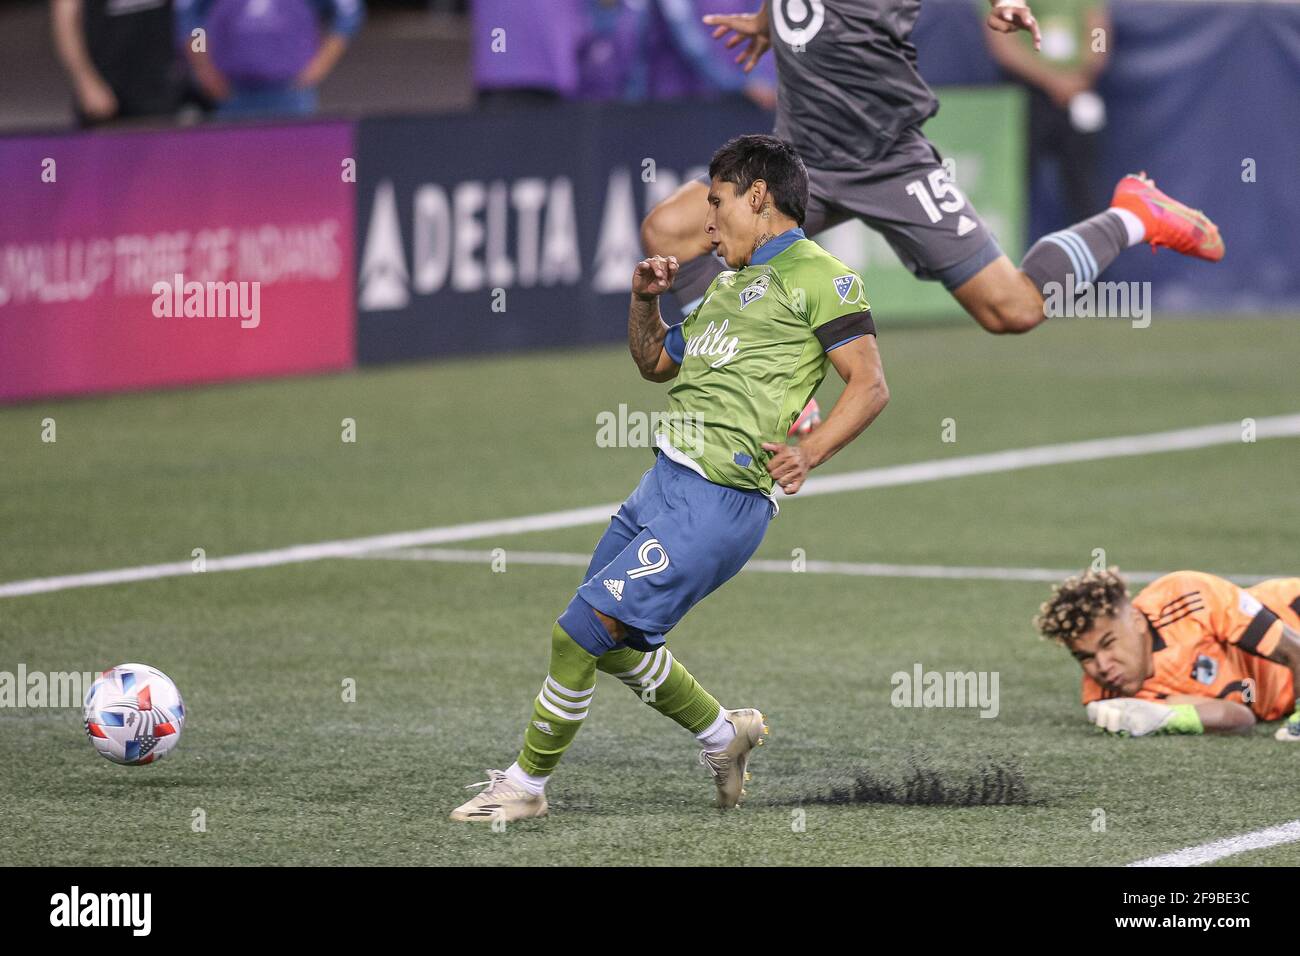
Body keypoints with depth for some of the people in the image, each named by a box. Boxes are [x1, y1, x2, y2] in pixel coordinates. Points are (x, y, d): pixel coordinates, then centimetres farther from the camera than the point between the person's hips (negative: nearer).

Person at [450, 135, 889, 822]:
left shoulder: (819, 276, -4)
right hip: (664, 480, 10)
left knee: (581, 631, -12)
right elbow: (657, 364, 34)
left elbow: (870, 385, -11)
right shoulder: (726, 284, 24)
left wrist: (807, 453, -25)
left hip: (719, 498, -10)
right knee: (612, 641, 17)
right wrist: (645, 301, 14)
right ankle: (723, 734, 33)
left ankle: (525, 785, 0)